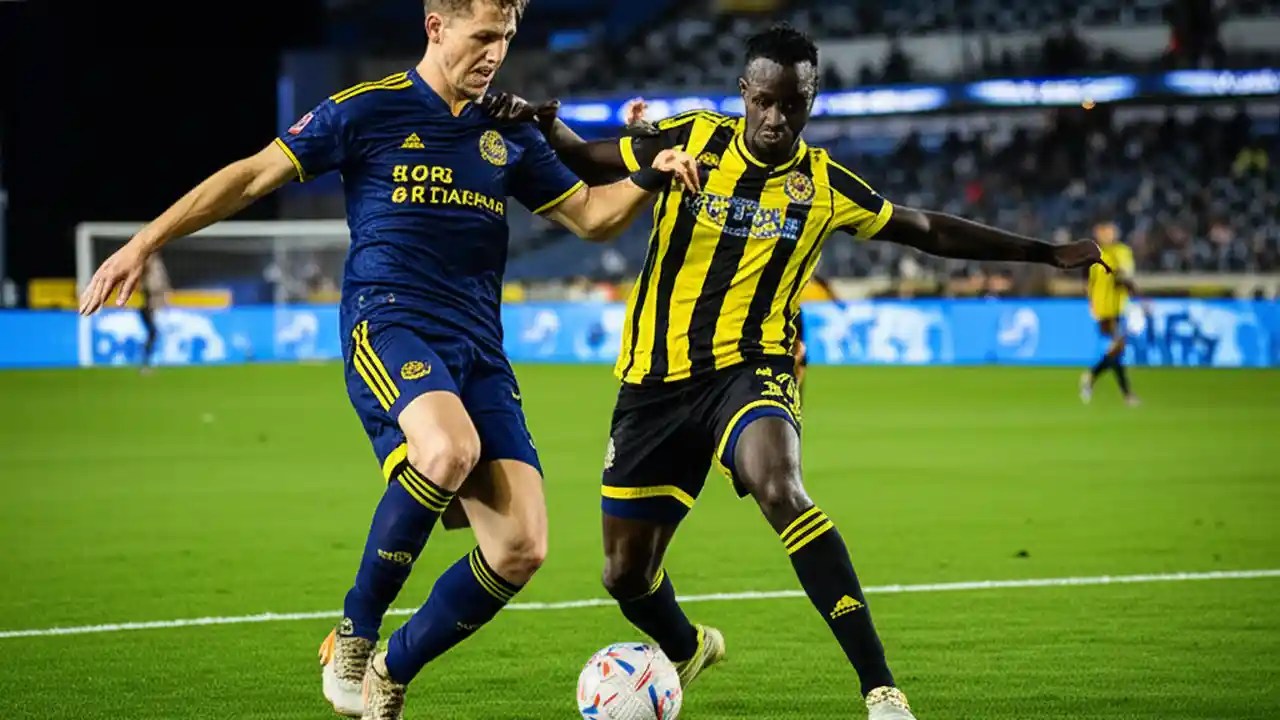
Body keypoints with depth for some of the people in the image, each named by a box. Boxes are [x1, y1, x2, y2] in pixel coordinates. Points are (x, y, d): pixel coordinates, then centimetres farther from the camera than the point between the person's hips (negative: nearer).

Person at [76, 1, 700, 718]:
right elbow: (254, 175, 5)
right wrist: (145, 243, 1)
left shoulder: (509, 133, 17)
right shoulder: (368, 109, 3)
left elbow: (591, 215, 24)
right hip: (389, 323, -5)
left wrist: (651, 178, 3)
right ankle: (353, 637, -17)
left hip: (480, 349, 5)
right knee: (449, 450, -38)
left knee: (521, 549, -10)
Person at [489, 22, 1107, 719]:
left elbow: (930, 230, 16)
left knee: (780, 490, -35)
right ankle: (686, 650, 45)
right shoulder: (693, 139, 0)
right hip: (655, 376, 2)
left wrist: (1044, 252, 16)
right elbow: (584, 160, 12)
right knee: (625, 574, 6)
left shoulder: (825, 184, 2)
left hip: (751, 366, -2)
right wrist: (543, 122, -9)